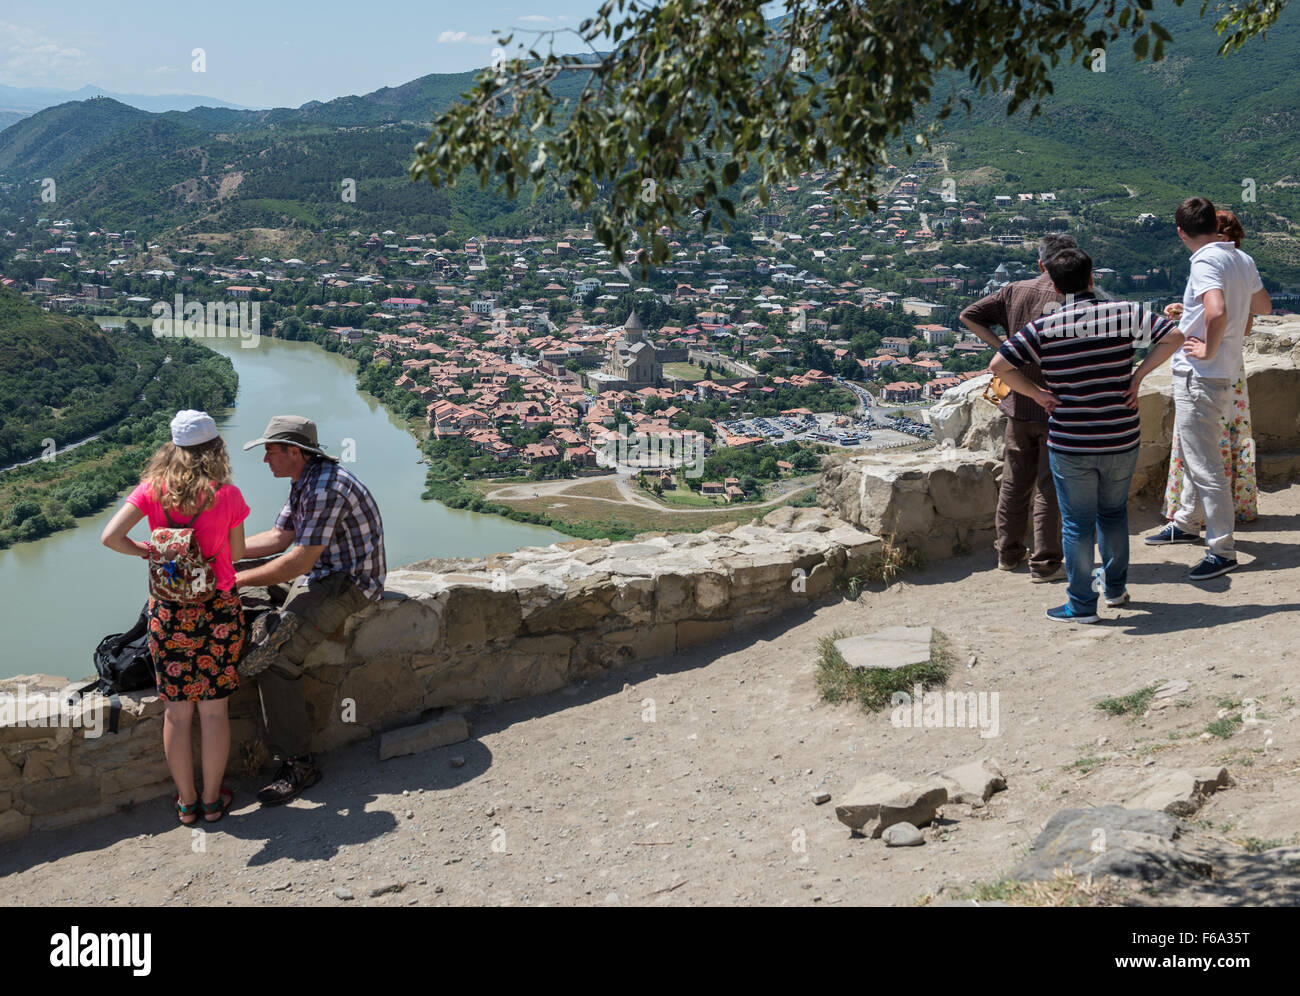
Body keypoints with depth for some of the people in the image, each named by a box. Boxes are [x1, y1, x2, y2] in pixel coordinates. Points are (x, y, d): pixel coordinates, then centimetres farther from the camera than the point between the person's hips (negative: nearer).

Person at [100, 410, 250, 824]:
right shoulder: (227, 495, -10)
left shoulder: (153, 489, -7)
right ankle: (213, 799, 20)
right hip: (218, 609, -1)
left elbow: (110, 536, -14)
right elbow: (237, 553, 0)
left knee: (176, 711, 11)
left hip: (168, 611, 1)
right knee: (214, 709, 10)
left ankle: (187, 801, 23)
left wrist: (146, 551, 3)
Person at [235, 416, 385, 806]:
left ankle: (298, 764, -19)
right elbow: (278, 538, 14)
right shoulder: (304, 482, 10)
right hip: (316, 572, 11)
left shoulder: (327, 488, -23)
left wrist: (237, 579, -22)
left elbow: (300, 560, -26)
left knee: (274, 653, -26)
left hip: (348, 583, -11)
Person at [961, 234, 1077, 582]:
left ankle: (1009, 553, 27)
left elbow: (969, 316, 2)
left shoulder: (1014, 291, 1)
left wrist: (1001, 346, 3)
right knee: (1050, 487, 3)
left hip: (1018, 405, 4)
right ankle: (1045, 563, 7)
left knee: (1014, 482, 17)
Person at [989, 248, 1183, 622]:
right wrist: (1138, 374, -2)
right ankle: (1115, 586, 37)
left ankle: (1081, 605, 14)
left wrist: (1037, 393, -5)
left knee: (1077, 523, 8)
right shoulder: (1124, 314, -4)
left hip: (1069, 445, -2)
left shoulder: (1043, 328, -10)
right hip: (1121, 441, 3)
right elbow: (1173, 336, -5)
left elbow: (999, 365, -14)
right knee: (1113, 514, 23)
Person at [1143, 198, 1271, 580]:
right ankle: (1186, 524, 39)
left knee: (1205, 466, -6)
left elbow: (1217, 312, -36)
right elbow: (1263, 306, 23)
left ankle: (1222, 551, -3)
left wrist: (1209, 351, -20)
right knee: (1191, 454, 25)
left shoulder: (1205, 261, -20)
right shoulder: (1243, 260, 8)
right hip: (1225, 373, 10)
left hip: (1199, 375, -10)